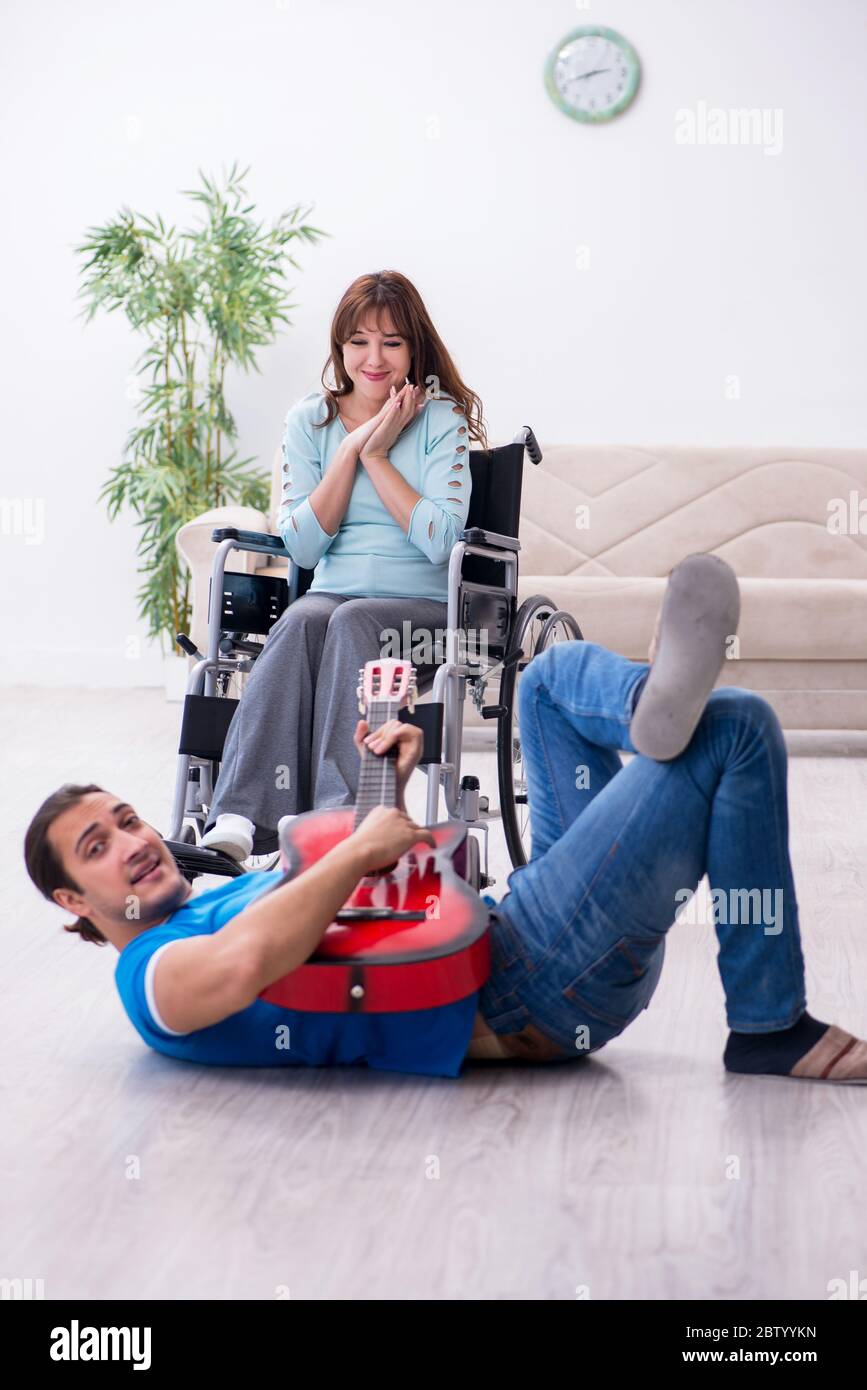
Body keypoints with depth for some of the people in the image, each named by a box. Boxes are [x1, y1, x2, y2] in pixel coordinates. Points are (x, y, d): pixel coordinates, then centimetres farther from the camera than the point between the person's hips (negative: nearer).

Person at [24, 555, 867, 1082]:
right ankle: (767, 1027, -12)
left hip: (514, 929, 10)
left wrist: (385, 790, 11)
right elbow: (243, 964, -31)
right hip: (524, 995, -10)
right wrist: (360, 847, -17)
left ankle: (654, 705, -17)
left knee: (558, 675, 16)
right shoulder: (152, 974, -7)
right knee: (736, 734, -17)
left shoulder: (231, 896, 25)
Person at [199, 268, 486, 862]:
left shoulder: (441, 420, 1)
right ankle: (241, 818, -44)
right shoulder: (310, 420, 10)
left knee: (352, 621, -35)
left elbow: (440, 540, -12)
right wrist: (352, 449, -6)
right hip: (331, 595, 2)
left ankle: (338, 812, -42)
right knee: (301, 621, -33)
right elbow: (304, 547, 0)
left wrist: (378, 454, -10)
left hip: (423, 606, -2)